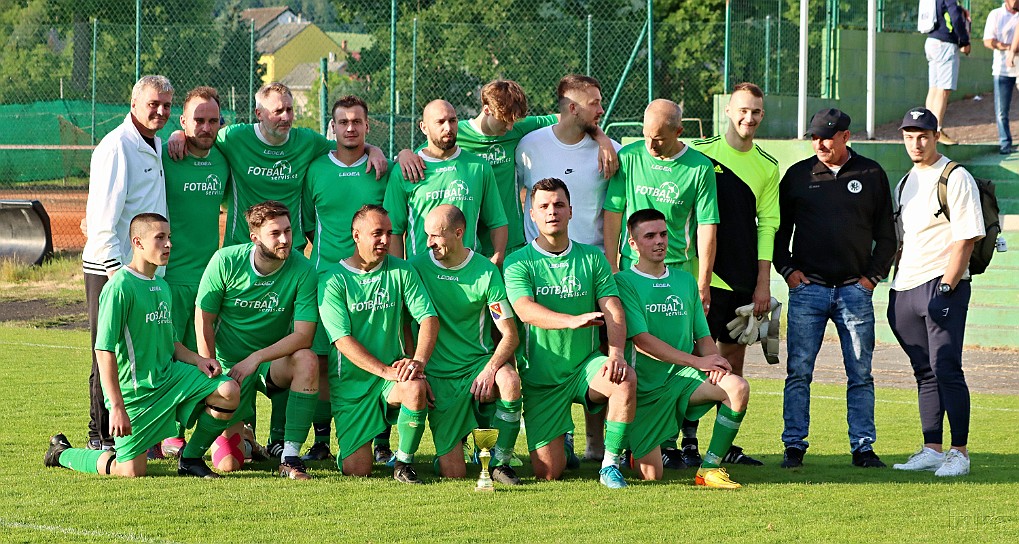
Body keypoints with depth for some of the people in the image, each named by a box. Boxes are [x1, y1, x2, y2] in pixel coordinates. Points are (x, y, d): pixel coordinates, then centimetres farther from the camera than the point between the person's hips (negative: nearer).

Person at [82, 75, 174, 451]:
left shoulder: (155, 145, 15)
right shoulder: (116, 146, -12)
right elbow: (102, 217, -18)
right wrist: (115, 269, -22)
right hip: (111, 268, -8)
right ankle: (102, 438, 2)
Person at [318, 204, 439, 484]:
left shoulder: (401, 271, 3)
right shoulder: (333, 281, -6)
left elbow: (429, 318, -3)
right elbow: (344, 341, -13)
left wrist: (418, 360, -22)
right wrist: (387, 371, -24)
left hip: (392, 372, 2)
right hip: (351, 380, -2)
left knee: (416, 389, -36)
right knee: (356, 470, -12)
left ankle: (404, 462, -11)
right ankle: (351, 445, 27)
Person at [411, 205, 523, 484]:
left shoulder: (486, 271, -3)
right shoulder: (418, 268, -1)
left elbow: (510, 335, -4)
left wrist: (490, 369, -22)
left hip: (478, 362, 0)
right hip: (438, 375, 0)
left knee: (510, 381, -37)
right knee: (453, 473, -11)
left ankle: (500, 461, -15)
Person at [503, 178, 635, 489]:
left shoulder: (592, 258, 5)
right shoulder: (519, 263, -3)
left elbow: (612, 309, -4)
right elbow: (525, 310, -21)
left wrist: (616, 353, -24)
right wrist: (573, 320, -39)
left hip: (584, 366, 2)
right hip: (540, 378, -2)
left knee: (625, 379, -33)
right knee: (548, 473, -7)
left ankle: (610, 465, -16)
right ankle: (559, 438, 31)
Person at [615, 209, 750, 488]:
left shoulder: (685, 280, 13)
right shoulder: (624, 282, -5)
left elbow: (703, 336, 14)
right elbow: (642, 340, -15)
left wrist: (713, 361, -11)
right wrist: (698, 361, -19)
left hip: (684, 378, 4)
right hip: (645, 385, -4)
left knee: (738, 387, -25)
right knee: (651, 475, -9)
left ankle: (710, 468, -14)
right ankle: (636, 448, 28)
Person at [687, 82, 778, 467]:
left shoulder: (767, 166, 11)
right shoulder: (702, 154, 0)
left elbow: (767, 225, 9)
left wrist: (763, 284, 3)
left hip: (747, 280, 4)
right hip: (706, 276, -4)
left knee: (734, 360, 7)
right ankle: (688, 442, -3)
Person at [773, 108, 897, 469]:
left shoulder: (871, 175, 7)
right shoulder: (798, 175, 8)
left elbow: (886, 234, 11)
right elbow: (778, 229, 14)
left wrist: (873, 276, 2)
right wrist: (788, 269, 2)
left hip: (855, 290, 0)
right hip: (807, 288, 0)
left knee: (861, 374, 1)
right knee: (798, 372, -3)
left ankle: (863, 447, 6)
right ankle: (794, 446, 2)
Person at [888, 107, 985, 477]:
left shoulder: (956, 179, -6)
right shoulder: (905, 183, 18)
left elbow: (966, 238, -13)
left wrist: (945, 288, -18)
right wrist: (895, 291, 14)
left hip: (943, 285, -8)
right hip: (905, 290, 8)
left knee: (946, 369, -12)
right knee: (925, 372, 10)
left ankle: (959, 453, -9)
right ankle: (931, 450, 14)